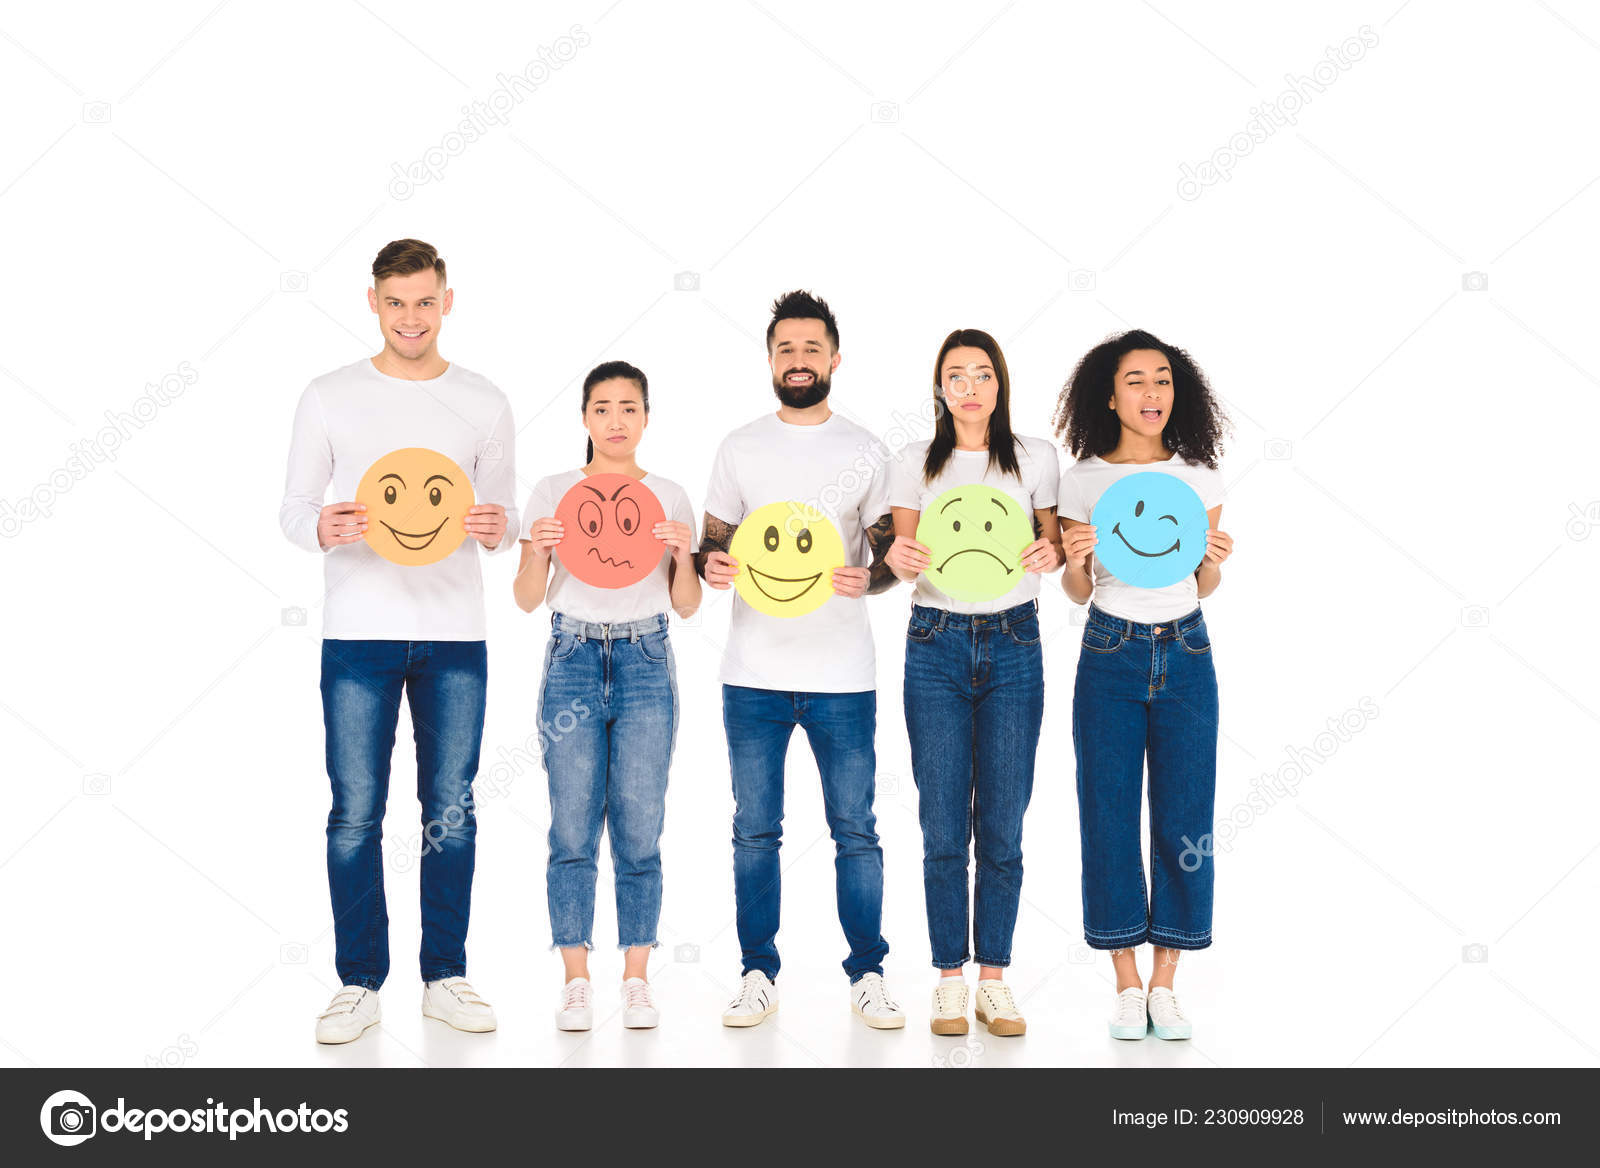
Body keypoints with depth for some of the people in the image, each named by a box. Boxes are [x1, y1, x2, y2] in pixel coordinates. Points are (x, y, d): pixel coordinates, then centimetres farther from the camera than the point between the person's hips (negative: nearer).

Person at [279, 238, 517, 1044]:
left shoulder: (484, 403, 8)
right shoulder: (330, 398, 4)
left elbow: (504, 517, 11)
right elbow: (292, 508, 6)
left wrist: (496, 528, -13)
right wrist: (323, 530, -16)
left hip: (455, 633, 1)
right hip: (358, 630, -1)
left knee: (451, 811, 6)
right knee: (356, 812, 1)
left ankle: (445, 977, 17)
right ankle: (359, 983, 12)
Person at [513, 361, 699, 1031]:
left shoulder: (668, 497, 9)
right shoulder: (552, 493, 7)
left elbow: (688, 606, 8)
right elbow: (526, 599, 4)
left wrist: (682, 556, -11)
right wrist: (538, 551, -15)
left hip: (646, 664, 0)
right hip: (573, 661, 0)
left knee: (639, 831, -1)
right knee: (573, 830, -2)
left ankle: (636, 980, 10)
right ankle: (576, 982, 8)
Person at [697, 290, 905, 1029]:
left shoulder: (865, 451, 6)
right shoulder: (740, 448, 9)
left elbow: (890, 550, 6)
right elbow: (714, 540, 12)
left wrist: (868, 577, -16)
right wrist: (709, 564, -11)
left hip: (841, 674, -1)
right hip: (754, 672, 1)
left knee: (856, 830, 2)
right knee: (755, 830, 6)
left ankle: (867, 976, 14)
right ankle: (758, 975, 17)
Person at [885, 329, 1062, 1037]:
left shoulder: (1036, 460, 6)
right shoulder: (914, 464, 7)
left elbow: (1057, 542, 11)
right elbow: (901, 554, 7)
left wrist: (1051, 554, -12)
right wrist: (898, 558, -16)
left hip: (1013, 642, 0)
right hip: (936, 642, 0)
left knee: (1003, 826, 1)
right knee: (943, 827, 0)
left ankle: (994, 979, 12)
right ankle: (950, 980, 11)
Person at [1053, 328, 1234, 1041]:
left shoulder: (1199, 477, 3)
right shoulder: (1083, 480, 0)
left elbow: (1204, 588, 10)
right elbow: (1077, 593, 6)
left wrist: (1214, 559, -11)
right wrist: (1073, 561, -15)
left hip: (1185, 656, 1)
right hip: (1111, 656, -1)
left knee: (1184, 821, 2)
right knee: (1110, 817, 1)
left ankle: (1164, 985, 14)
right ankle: (1127, 987, 13)